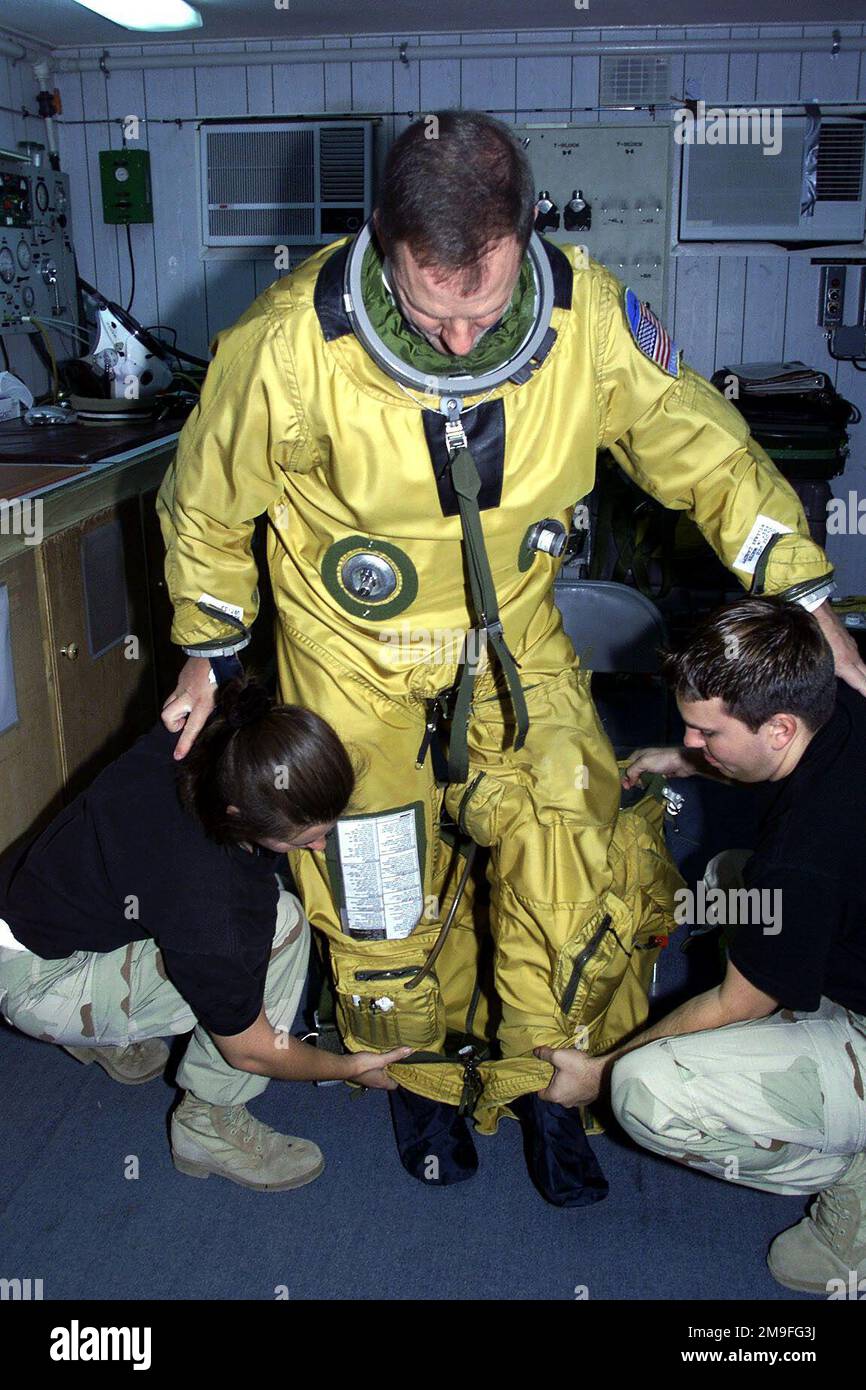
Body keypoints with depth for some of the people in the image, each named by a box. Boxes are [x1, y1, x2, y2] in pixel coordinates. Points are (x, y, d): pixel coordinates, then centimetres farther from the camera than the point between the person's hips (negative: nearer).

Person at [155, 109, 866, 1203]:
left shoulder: (589, 315, -19)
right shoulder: (293, 343, -26)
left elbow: (706, 456, -4)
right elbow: (205, 505, -8)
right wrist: (207, 652, 2)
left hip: (511, 634, 2)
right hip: (357, 651, -1)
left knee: (569, 841, -9)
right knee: (385, 897, 5)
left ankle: (526, 1072, 18)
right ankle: (426, 1074, 36)